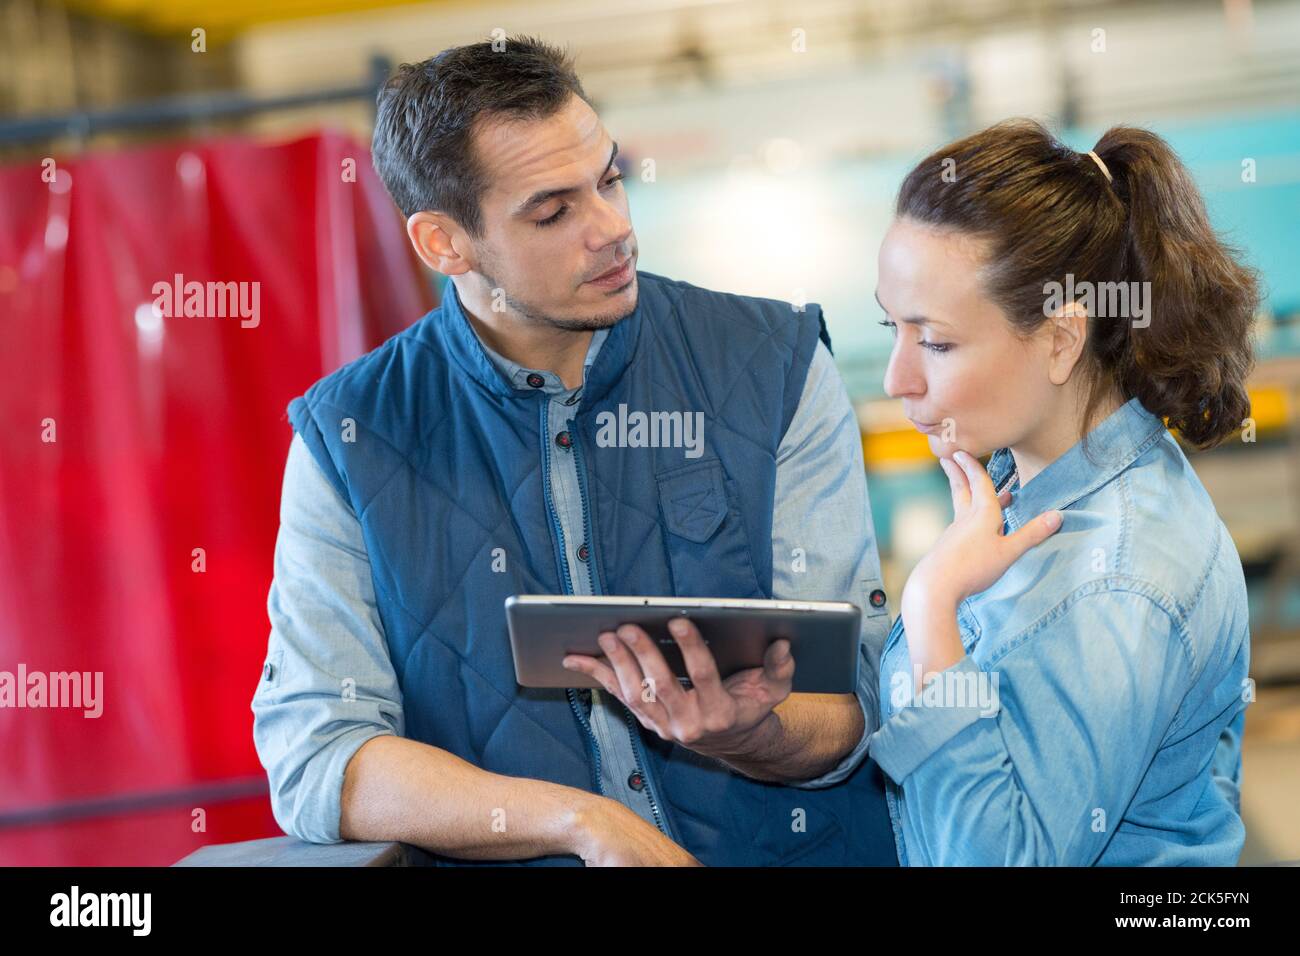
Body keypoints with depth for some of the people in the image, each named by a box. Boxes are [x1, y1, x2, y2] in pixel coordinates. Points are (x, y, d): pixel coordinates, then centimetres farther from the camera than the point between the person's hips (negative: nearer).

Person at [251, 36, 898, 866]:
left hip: (791, 853, 1)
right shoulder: (349, 439, 1)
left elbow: (848, 707, 0)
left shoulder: (778, 365, 3)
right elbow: (311, 758, -5)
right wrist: (582, 820, -16)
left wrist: (744, 733, -22)